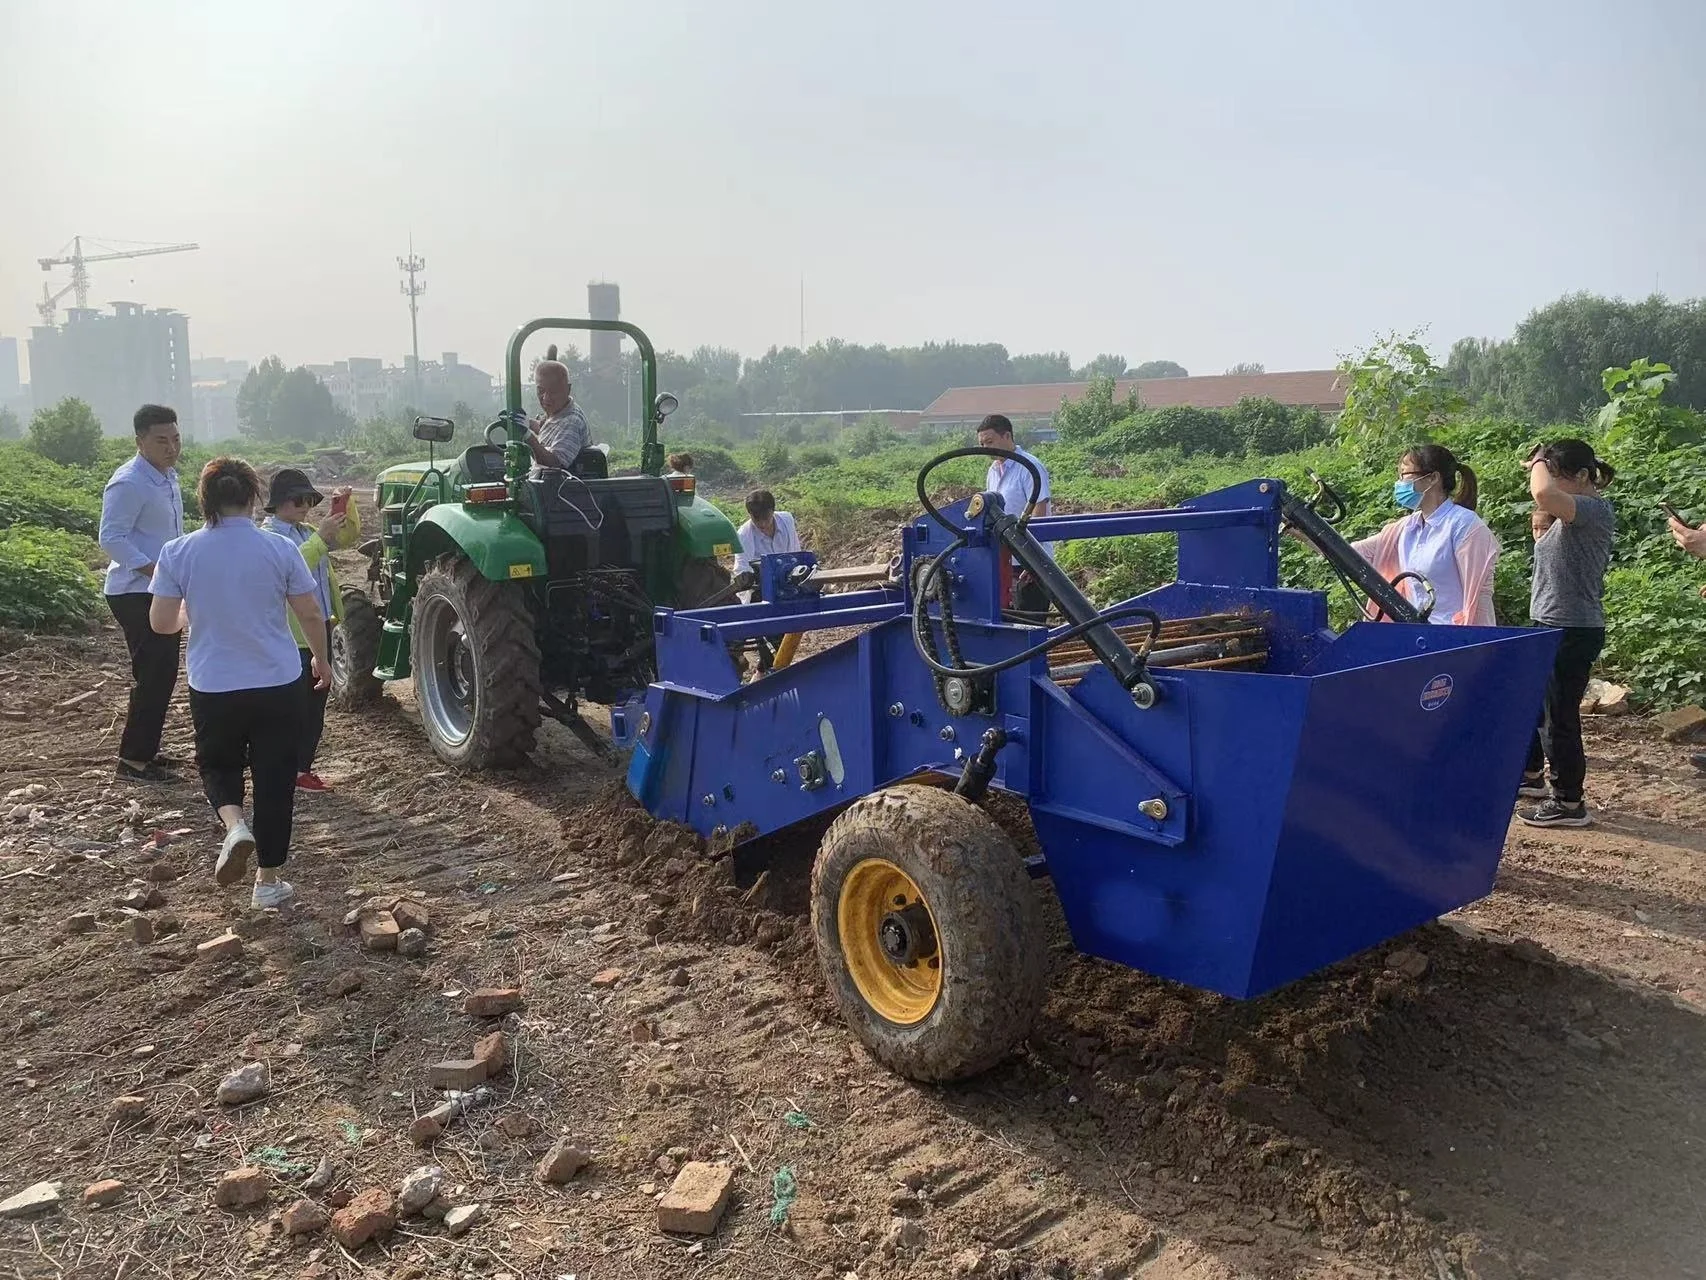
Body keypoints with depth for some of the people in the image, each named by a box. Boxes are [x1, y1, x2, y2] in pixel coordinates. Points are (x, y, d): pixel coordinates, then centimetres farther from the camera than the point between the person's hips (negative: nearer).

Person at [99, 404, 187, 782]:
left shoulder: (168, 476, 12)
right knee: (152, 676, -7)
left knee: (163, 674, 15)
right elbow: (112, 539, -23)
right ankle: (133, 760, 2)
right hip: (137, 595, -10)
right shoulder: (128, 484, -18)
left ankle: (146, 751, 26)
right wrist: (156, 570, -28)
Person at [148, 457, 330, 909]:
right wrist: (321, 660, 15)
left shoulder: (178, 553, -8)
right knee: (274, 778, 11)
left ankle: (234, 824, -4)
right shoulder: (280, 549, -10)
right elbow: (311, 614, -3)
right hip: (278, 684, -1)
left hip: (212, 687, 1)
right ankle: (267, 881, 19)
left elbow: (161, 622, -3)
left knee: (218, 764, 25)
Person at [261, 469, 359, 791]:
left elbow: (348, 537, 16)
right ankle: (291, 771, 6)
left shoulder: (308, 532, 16)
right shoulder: (269, 536, -8)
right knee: (296, 705, -3)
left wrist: (346, 505, 2)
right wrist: (320, 537, -27)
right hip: (293, 635, -8)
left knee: (315, 704, 11)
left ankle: (303, 766, 20)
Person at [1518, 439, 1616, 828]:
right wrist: (1541, 527, 4)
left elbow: (1544, 493, -38)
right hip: (1549, 625, 10)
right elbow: (1551, 554, 22)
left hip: (1573, 631, -10)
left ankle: (1569, 803, 11)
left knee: (1559, 715, -1)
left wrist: (1539, 462, -18)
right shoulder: (1570, 514, 10)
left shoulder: (1596, 511, -19)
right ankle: (1531, 774, 42)